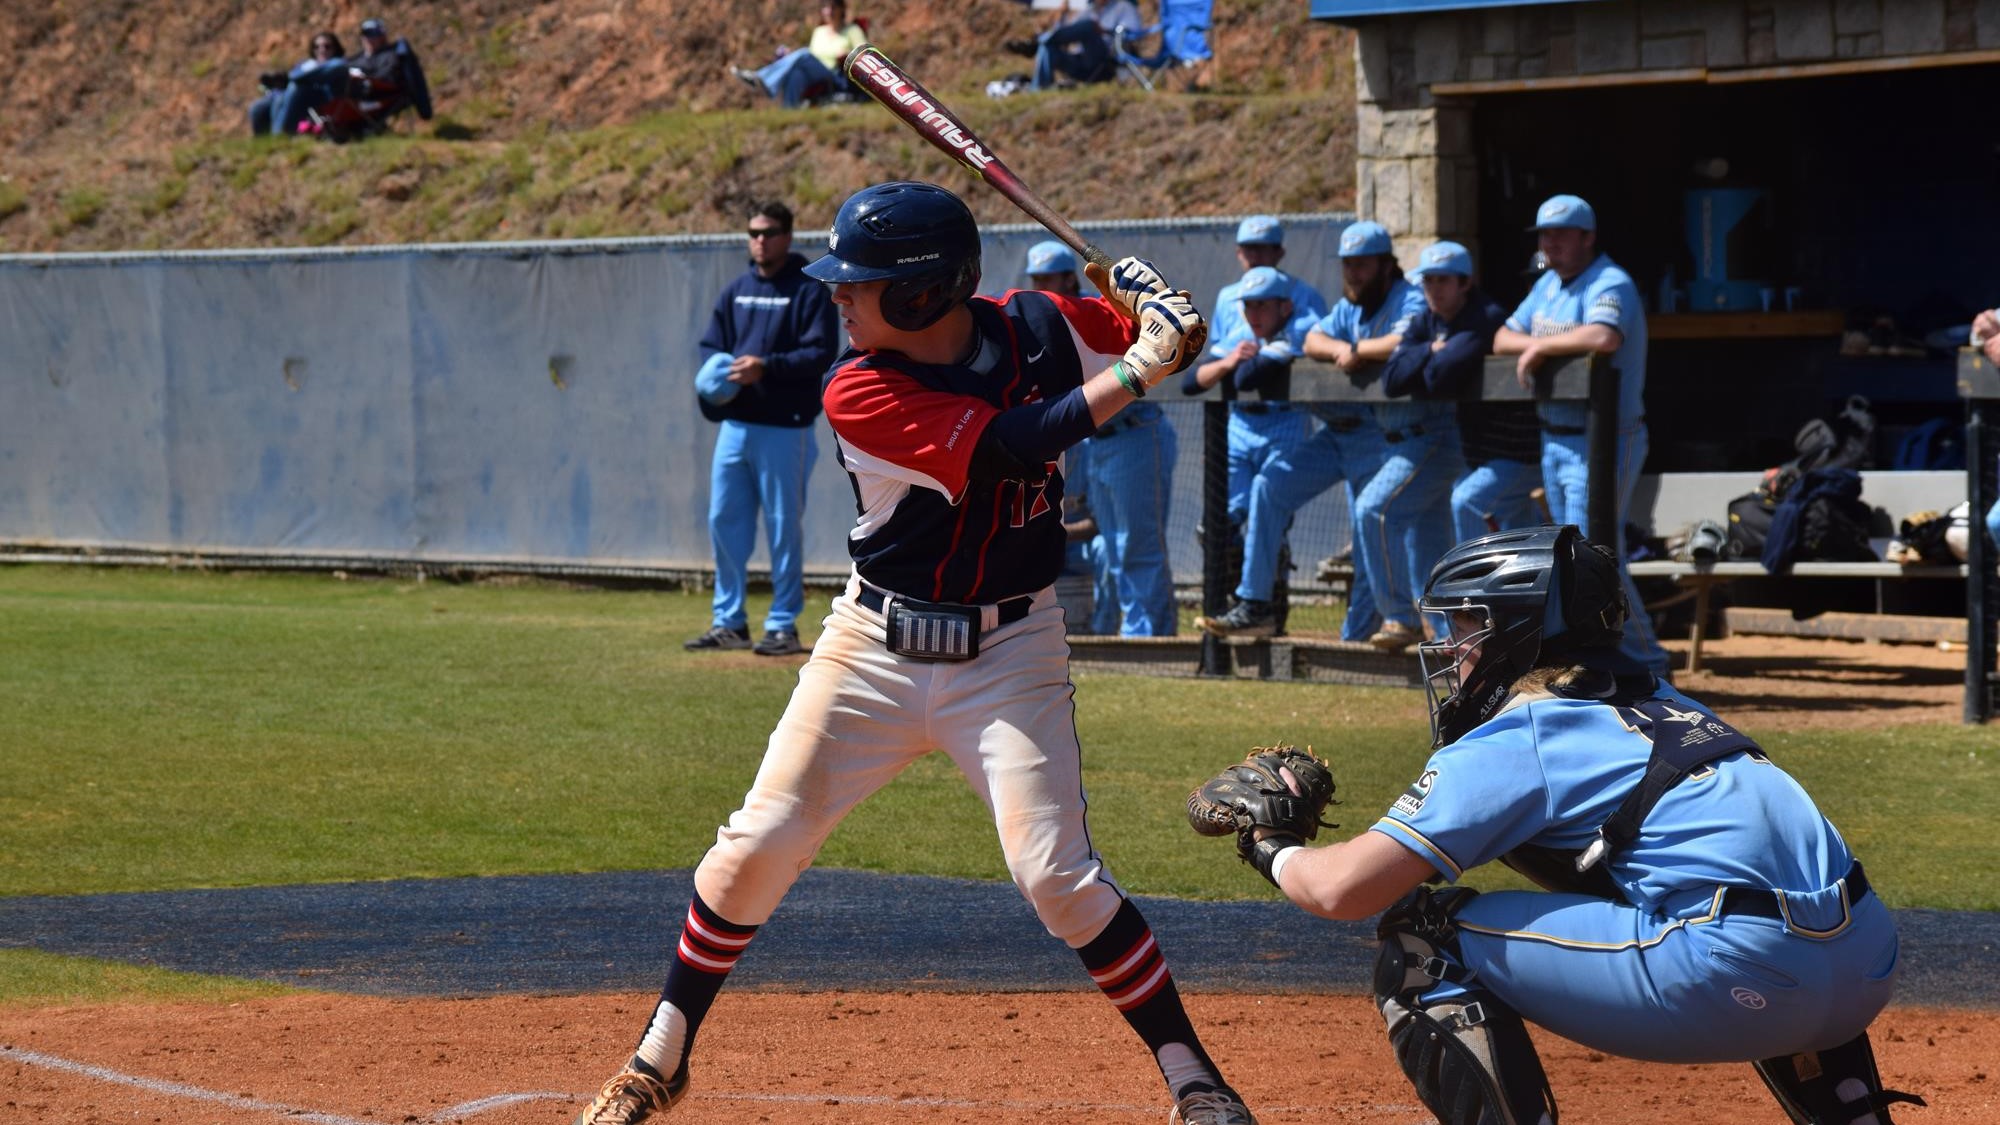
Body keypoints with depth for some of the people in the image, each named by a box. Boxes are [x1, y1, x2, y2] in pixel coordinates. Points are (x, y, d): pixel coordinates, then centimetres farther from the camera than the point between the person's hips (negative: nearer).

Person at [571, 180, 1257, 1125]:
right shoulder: (858, 395, -16)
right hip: (876, 649, 0)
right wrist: (1142, 369, -24)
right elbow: (1015, 444, -25)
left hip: (1009, 654, 0)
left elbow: (1171, 336, 10)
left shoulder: (1037, 328, -7)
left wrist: (1162, 318, -14)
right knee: (755, 850, -2)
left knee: (1055, 875, -13)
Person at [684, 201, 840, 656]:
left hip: (784, 428, -6)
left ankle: (783, 626, 3)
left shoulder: (809, 290, -4)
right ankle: (729, 622, 16)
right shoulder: (736, 291, 16)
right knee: (725, 522, 7)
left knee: (784, 528, -2)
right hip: (734, 425, 6)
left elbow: (822, 353, -13)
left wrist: (766, 367, -24)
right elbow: (710, 345, 19)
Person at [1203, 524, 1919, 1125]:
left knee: (1423, 942, 4)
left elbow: (1342, 891, 0)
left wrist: (1272, 849, 20)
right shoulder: (1660, 701, 26)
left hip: (1728, 984, -8)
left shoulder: (1511, 740, 4)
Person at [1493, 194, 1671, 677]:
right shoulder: (1548, 285, 13)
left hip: (1602, 442, -10)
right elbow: (1503, 339, 14)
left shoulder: (1610, 285, -16)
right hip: (1554, 439, 10)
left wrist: (1542, 345, -22)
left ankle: (1645, 664, -6)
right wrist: (1535, 345, -9)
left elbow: (1604, 337, -37)